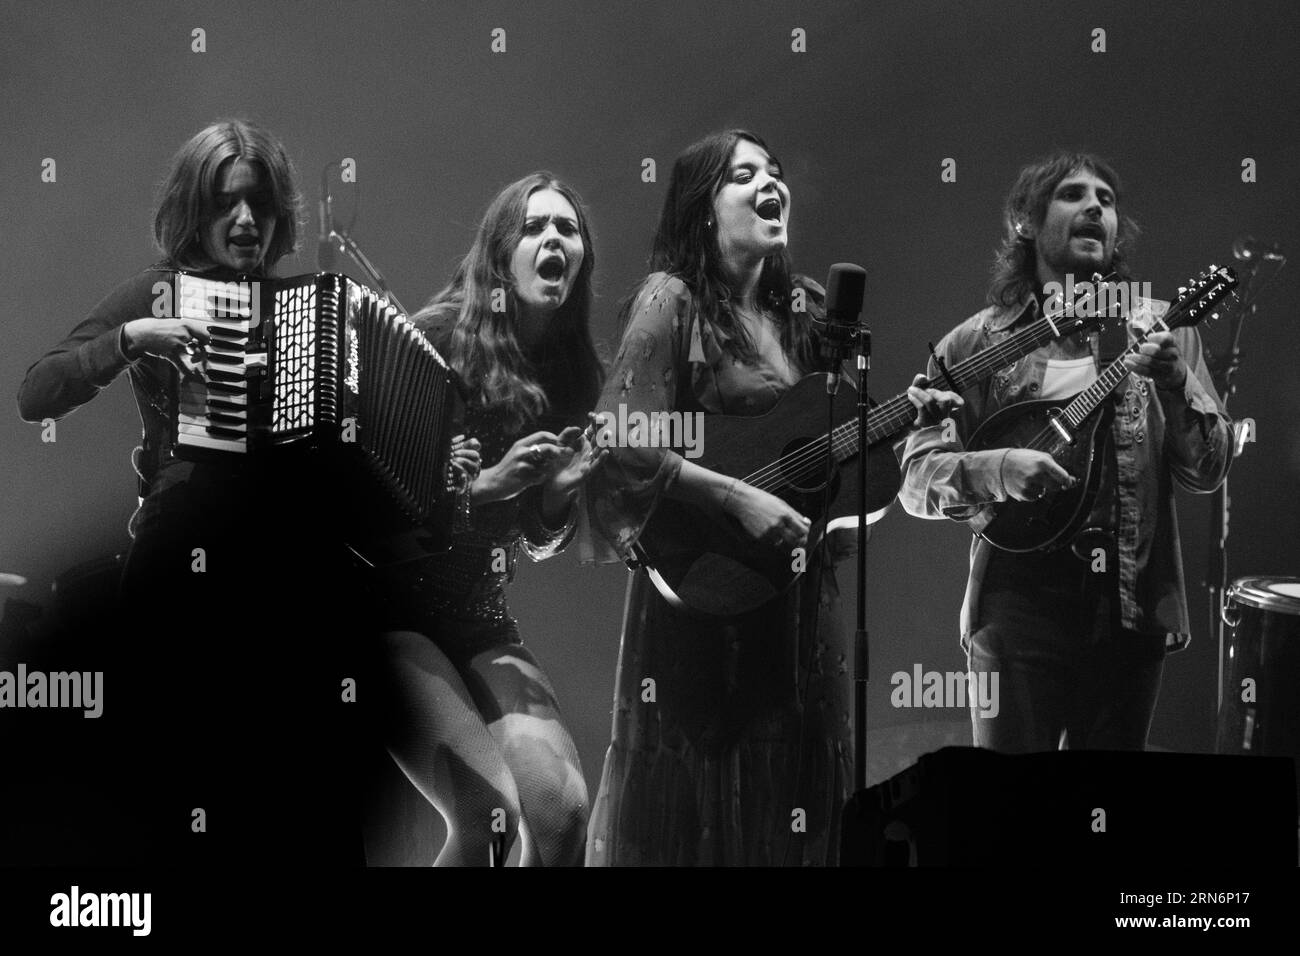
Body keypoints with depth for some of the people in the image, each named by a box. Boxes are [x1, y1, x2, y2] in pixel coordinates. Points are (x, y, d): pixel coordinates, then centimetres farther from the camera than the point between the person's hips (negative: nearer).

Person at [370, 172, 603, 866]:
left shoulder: (573, 371, 6)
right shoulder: (433, 340, -9)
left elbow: (537, 544, 13)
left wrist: (560, 489, -8)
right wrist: (484, 486, -22)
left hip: (482, 622, 5)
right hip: (392, 606, -5)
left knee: (564, 809, -18)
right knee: (489, 810, -25)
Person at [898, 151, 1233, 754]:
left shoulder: (1159, 330, 9)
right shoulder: (978, 343, 4)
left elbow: (1208, 473, 3)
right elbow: (916, 478, -1)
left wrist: (1174, 381, -14)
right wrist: (994, 470, -20)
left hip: (1131, 600, 2)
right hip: (1021, 596, -2)